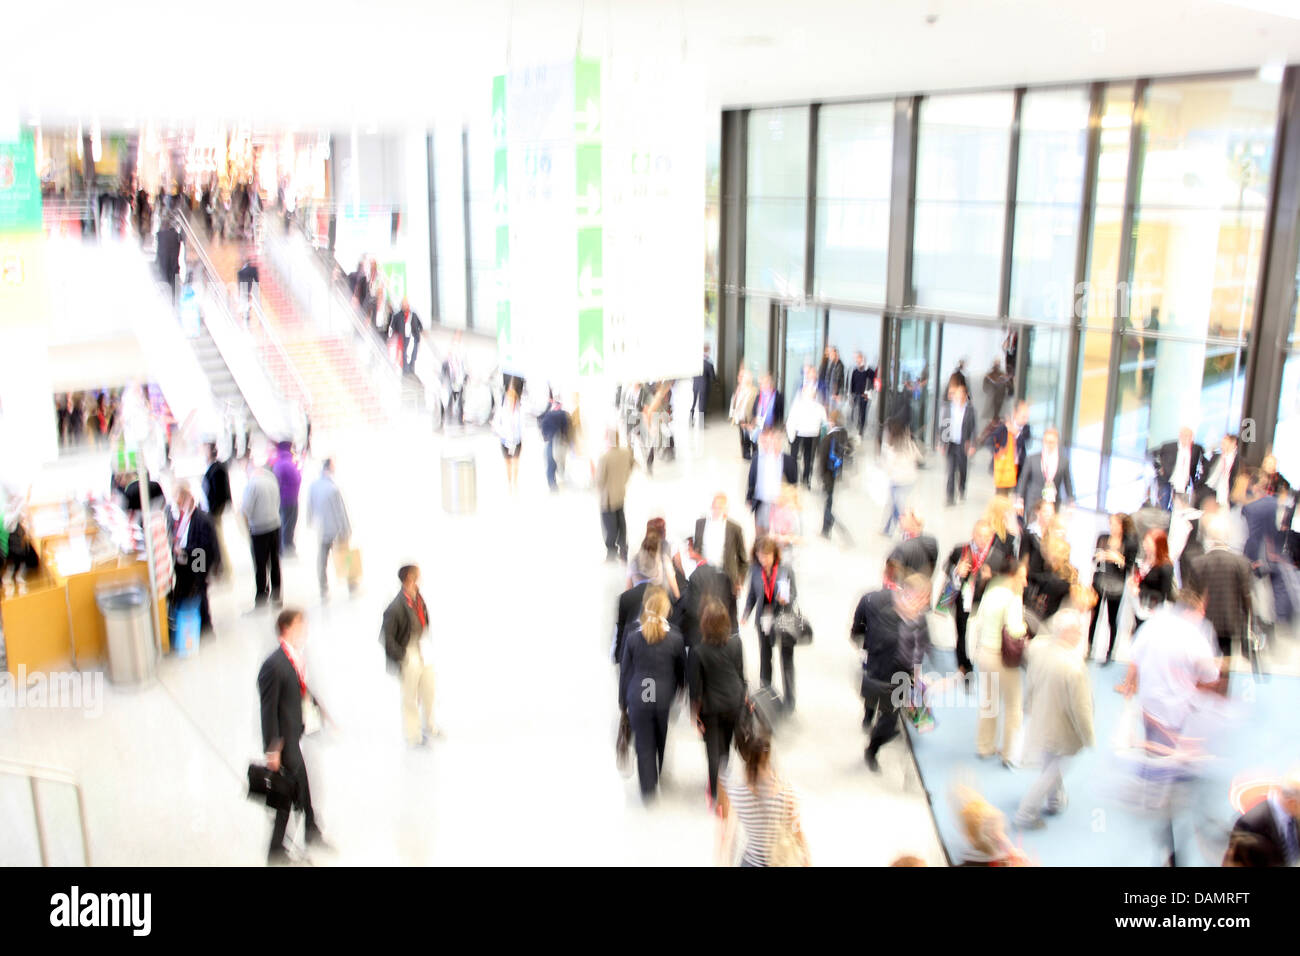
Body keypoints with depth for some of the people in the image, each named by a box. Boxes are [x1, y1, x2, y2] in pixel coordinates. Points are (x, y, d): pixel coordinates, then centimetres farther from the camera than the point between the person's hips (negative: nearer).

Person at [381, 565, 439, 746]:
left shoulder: (419, 598, -4)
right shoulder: (396, 608, -26)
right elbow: (387, 637, -20)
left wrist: (429, 646, 10)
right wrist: (402, 658, -16)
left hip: (426, 655, 7)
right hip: (410, 659, -7)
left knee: (428, 694, 23)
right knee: (410, 699, 13)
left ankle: (428, 728, 46)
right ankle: (413, 736, 33)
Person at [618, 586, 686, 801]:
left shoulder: (633, 637, -9)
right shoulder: (675, 638, -11)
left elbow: (625, 671, 0)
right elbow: (681, 671, 1)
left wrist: (622, 700, 11)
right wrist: (679, 695, 18)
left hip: (639, 697, 0)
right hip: (665, 697, 0)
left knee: (644, 745, 8)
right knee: (665, 742, 21)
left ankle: (648, 789, 12)